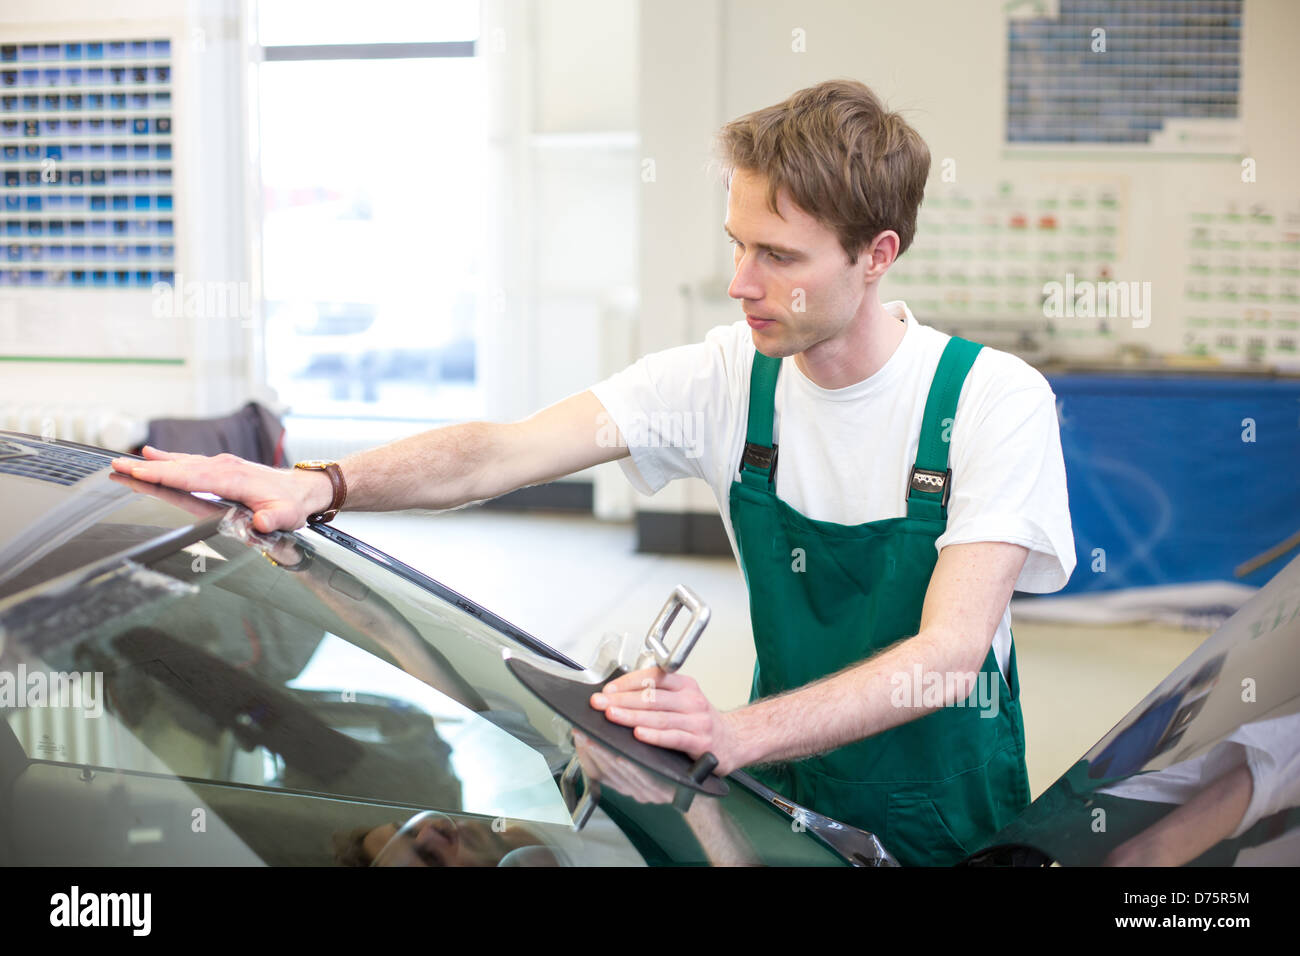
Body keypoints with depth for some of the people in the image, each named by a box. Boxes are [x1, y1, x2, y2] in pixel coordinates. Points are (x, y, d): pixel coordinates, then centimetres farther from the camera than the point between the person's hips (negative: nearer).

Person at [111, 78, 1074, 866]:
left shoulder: (996, 401, -16)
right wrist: (319, 485, -33)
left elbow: (949, 652, -27)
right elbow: (501, 452, -15)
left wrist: (734, 732, -43)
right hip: (786, 803, 3)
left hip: (948, 831, -2)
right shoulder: (726, 375, -5)